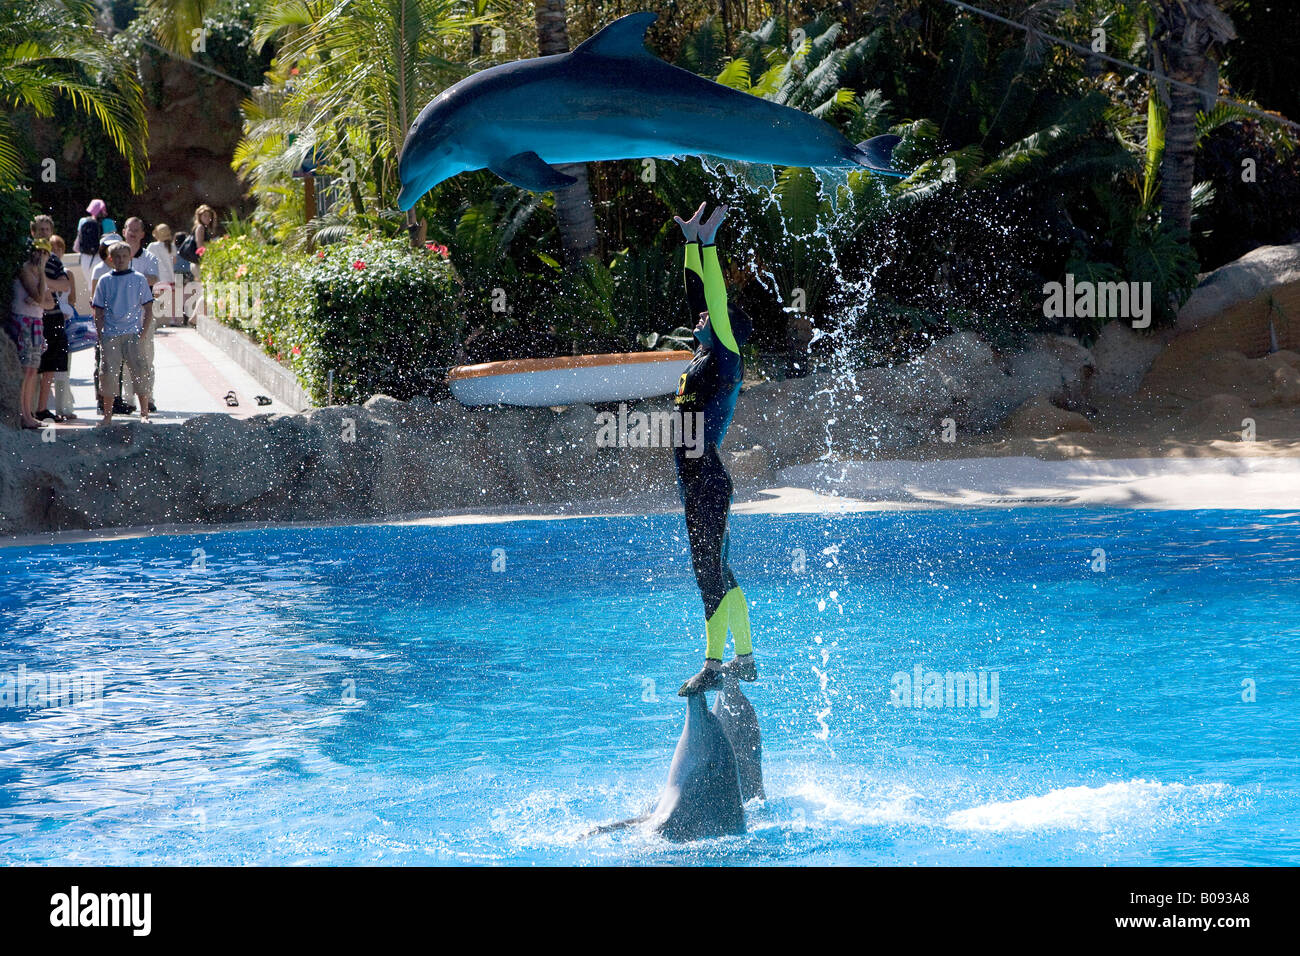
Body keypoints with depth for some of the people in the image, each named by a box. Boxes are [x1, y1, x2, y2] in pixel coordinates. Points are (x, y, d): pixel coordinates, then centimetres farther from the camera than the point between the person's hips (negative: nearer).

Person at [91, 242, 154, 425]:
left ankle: (144, 413, 3)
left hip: (133, 333, -1)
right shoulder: (105, 281, 7)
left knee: (139, 372, -4)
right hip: (109, 335, 1)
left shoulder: (139, 279, 4)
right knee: (108, 373, 0)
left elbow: (148, 310, 5)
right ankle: (107, 414, 7)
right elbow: (99, 312, 9)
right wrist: (100, 336, 0)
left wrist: (143, 333, -5)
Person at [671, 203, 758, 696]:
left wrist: (709, 243, -15)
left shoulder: (726, 359, -9)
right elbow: (698, 297, 19)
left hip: (708, 480, -10)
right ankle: (744, 659, 18)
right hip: (695, 481, 10)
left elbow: (718, 306, -16)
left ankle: (714, 664, -10)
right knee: (717, 572, 13)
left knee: (711, 571, -10)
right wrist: (692, 242, 18)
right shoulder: (703, 355, 13)